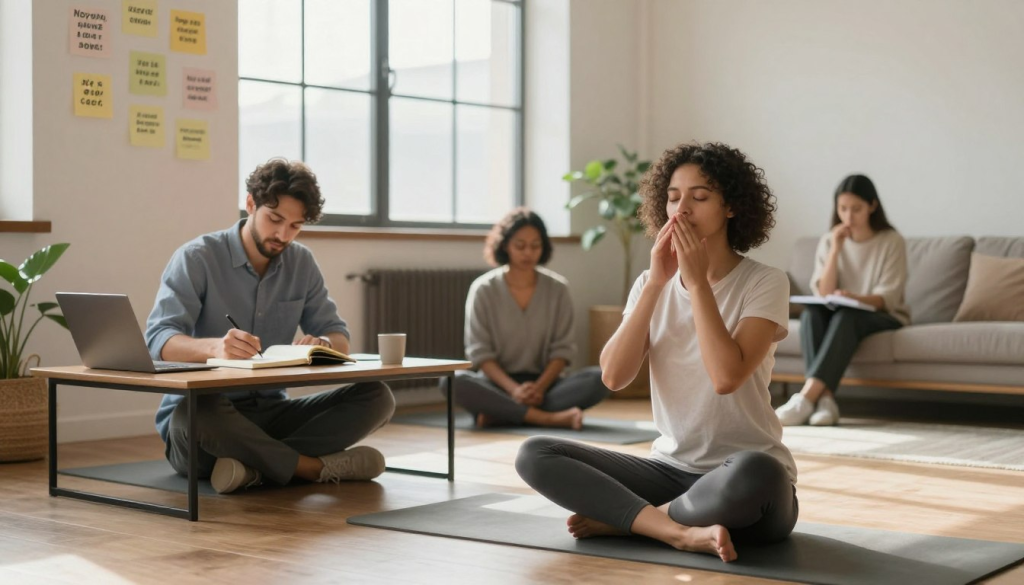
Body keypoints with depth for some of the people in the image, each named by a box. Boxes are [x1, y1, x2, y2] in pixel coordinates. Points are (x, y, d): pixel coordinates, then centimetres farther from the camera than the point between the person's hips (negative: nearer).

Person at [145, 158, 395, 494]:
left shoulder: (302, 263, 7)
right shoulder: (196, 258, -9)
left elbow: (338, 336, 6)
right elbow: (158, 340, -20)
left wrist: (323, 343, -21)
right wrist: (214, 347, -44)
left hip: (270, 411, 5)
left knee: (377, 397, -16)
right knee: (195, 415, -42)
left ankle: (258, 463, -28)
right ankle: (317, 467, -25)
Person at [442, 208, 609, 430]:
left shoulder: (558, 288, 3)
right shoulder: (483, 289, -2)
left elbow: (562, 348, 0)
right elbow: (480, 353, -6)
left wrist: (540, 387, -18)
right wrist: (513, 389, -22)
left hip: (543, 381, 2)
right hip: (499, 383, -1)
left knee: (598, 378, -26)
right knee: (453, 381, -32)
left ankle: (501, 414, -29)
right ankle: (547, 417, -35)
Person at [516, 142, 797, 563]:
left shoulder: (765, 283, -7)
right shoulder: (651, 284, 6)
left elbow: (727, 376, -24)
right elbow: (614, 376, -9)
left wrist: (697, 281, -18)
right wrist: (657, 282, -13)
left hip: (744, 481, -4)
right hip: (670, 470, 5)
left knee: (754, 473, -41)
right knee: (535, 455, -13)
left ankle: (623, 518, -16)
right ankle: (684, 532, -24)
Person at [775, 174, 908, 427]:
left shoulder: (892, 241, -5)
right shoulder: (828, 242, 5)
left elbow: (888, 297, -13)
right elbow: (823, 294, -4)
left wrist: (856, 298, -33)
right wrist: (836, 250, -14)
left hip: (884, 317, -3)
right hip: (840, 314, 3)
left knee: (846, 316, -37)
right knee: (811, 313, -31)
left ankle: (805, 398, -48)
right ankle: (825, 398, -43)